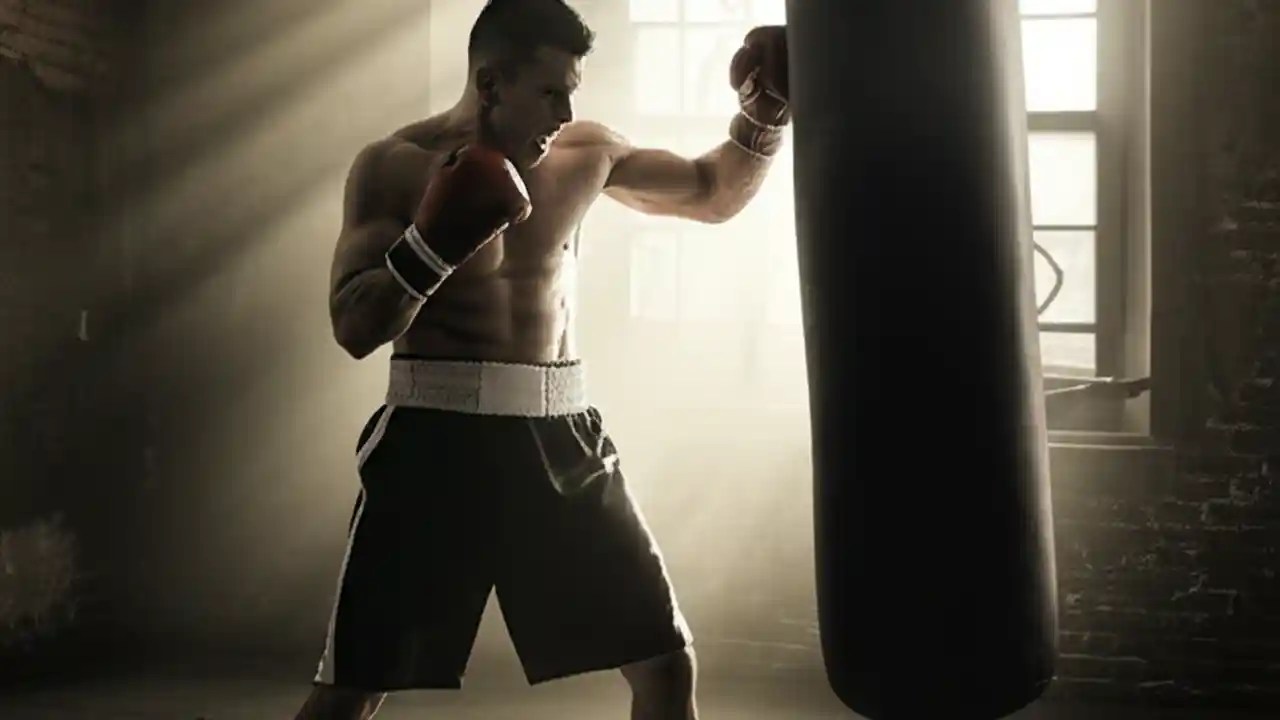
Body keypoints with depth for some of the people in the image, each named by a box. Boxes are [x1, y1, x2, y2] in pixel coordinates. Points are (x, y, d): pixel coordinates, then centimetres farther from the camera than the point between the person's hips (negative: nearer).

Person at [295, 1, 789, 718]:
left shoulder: (585, 152, 5)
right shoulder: (395, 166, -6)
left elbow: (715, 194, 18)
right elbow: (355, 328, -10)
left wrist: (764, 119, 1)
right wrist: (433, 244, -25)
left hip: (559, 432, 4)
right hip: (437, 433, -4)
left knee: (666, 659, 6)